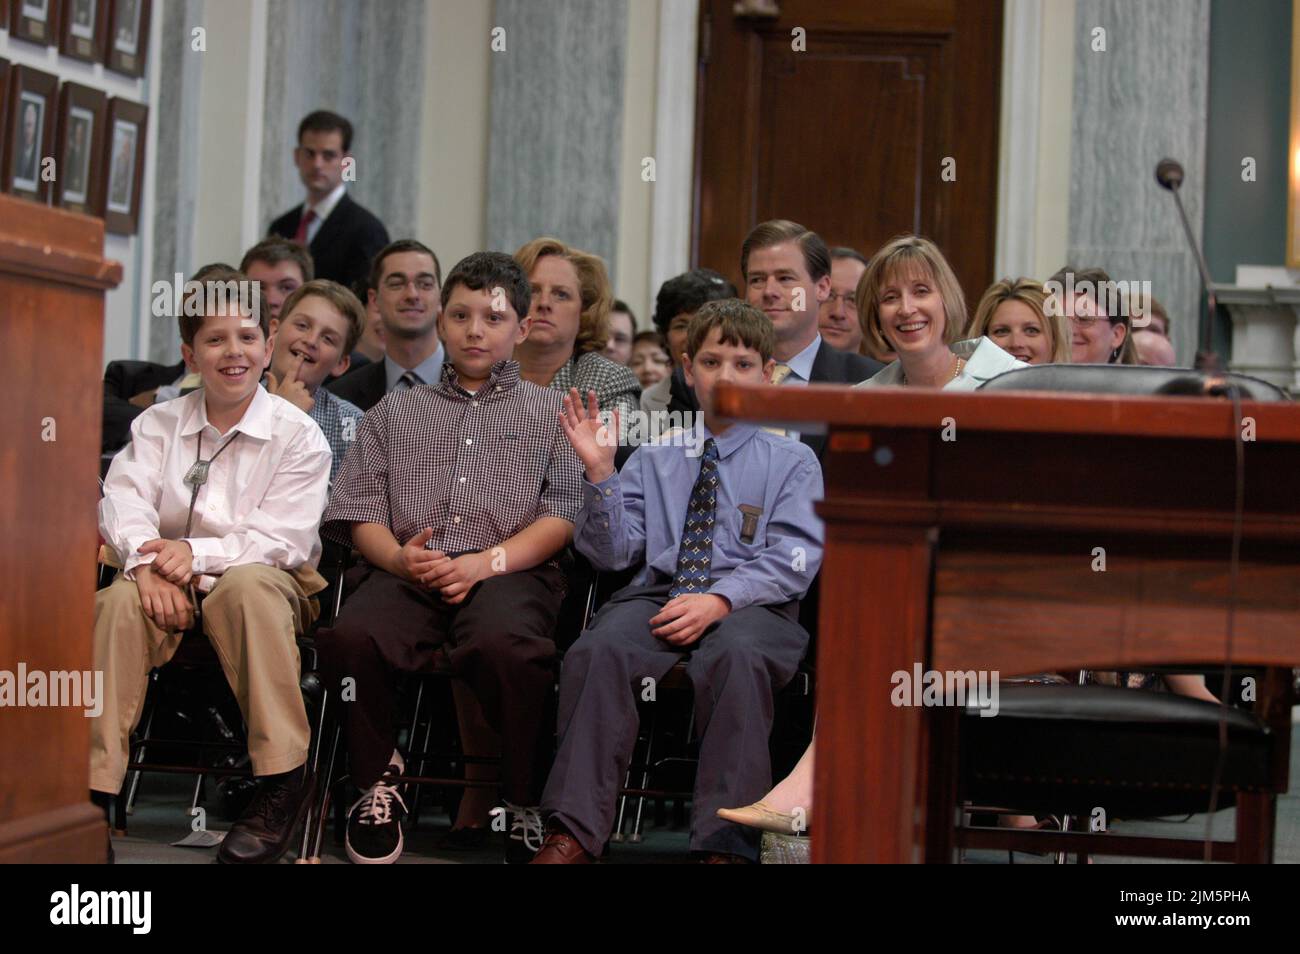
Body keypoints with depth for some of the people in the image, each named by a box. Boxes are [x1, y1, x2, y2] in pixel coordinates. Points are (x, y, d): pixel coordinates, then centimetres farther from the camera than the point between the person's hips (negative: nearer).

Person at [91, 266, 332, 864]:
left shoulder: (298, 434, 0)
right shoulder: (158, 424, 11)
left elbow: (283, 539, -11)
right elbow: (123, 502, -3)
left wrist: (197, 554, -25)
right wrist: (149, 562, -25)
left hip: (264, 582, -2)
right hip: (172, 588, 3)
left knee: (249, 585, -38)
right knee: (122, 599, -31)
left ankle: (281, 781, -32)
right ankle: (93, 786, -29)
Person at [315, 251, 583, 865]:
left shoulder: (550, 412, 20)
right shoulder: (395, 412, 27)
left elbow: (565, 512, 6)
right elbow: (359, 513, 17)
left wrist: (488, 561, -10)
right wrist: (398, 557, -6)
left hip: (508, 574, -2)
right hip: (406, 572, 2)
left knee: (503, 645, -39)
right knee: (350, 637, -32)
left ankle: (525, 804, -20)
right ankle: (379, 783, -8)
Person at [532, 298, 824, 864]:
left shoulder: (793, 462, 12)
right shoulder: (654, 459, 21)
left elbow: (793, 560, -1)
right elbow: (612, 552, 12)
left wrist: (720, 600, -17)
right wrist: (600, 472, -2)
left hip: (753, 604, -2)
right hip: (659, 592, 3)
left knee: (736, 658, -39)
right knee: (598, 650, -31)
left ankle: (724, 844, -41)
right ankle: (573, 834, -34)